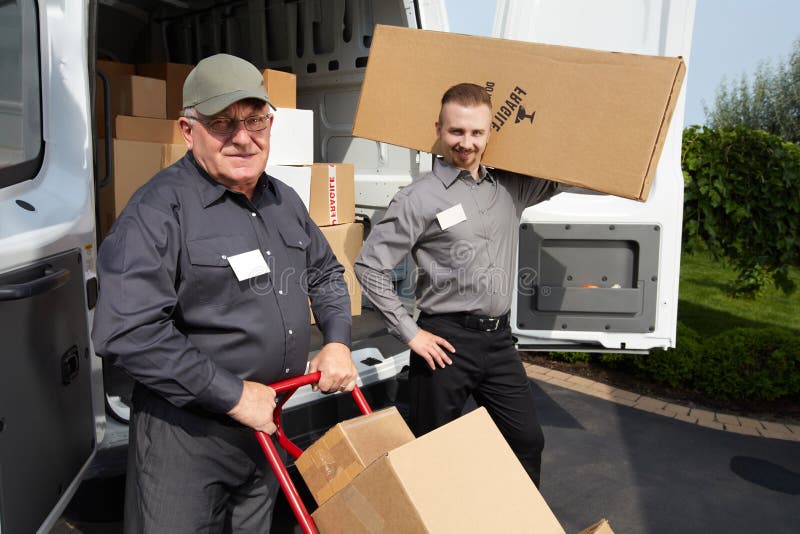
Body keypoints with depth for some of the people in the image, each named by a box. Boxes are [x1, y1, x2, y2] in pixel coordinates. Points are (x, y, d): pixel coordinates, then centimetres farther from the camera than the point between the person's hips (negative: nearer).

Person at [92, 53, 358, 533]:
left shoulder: (284, 200, 6)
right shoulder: (161, 209, -18)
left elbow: (326, 273, 20)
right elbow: (128, 331, -26)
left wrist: (338, 340, 4)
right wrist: (232, 394, -23)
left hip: (265, 420, 7)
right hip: (187, 428, -7)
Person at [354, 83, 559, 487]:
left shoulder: (510, 186, 8)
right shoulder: (419, 199, -9)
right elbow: (369, 265, -9)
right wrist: (409, 332, -10)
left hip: (498, 338, 6)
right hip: (447, 342, -5)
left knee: (527, 440, 14)